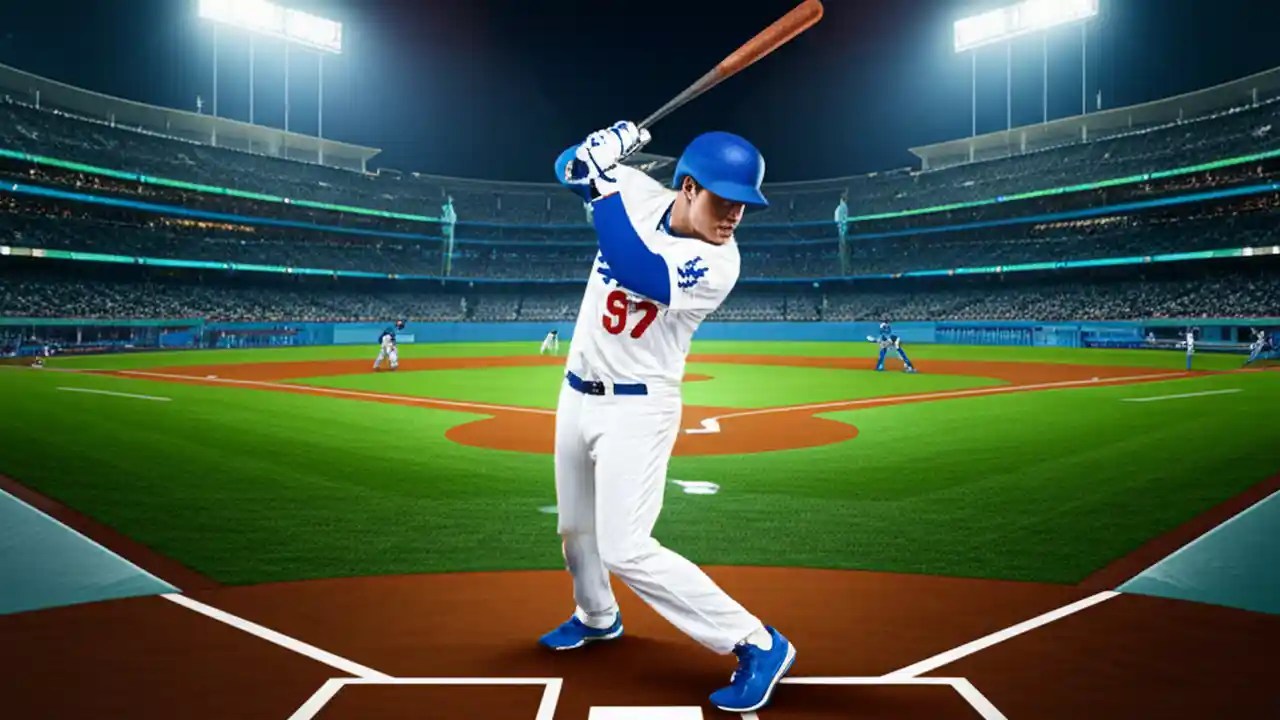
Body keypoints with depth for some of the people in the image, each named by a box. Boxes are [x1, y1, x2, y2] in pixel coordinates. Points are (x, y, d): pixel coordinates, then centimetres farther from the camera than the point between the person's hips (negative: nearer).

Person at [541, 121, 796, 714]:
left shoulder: (717, 264, -22)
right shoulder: (638, 193, -6)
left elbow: (634, 270, -35)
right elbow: (569, 168, 5)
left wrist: (604, 183, -28)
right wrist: (602, 148, -17)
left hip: (638, 407, -6)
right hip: (577, 393, 7)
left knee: (625, 549, -15)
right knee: (575, 527, 22)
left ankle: (758, 644, -5)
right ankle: (597, 617, 51)